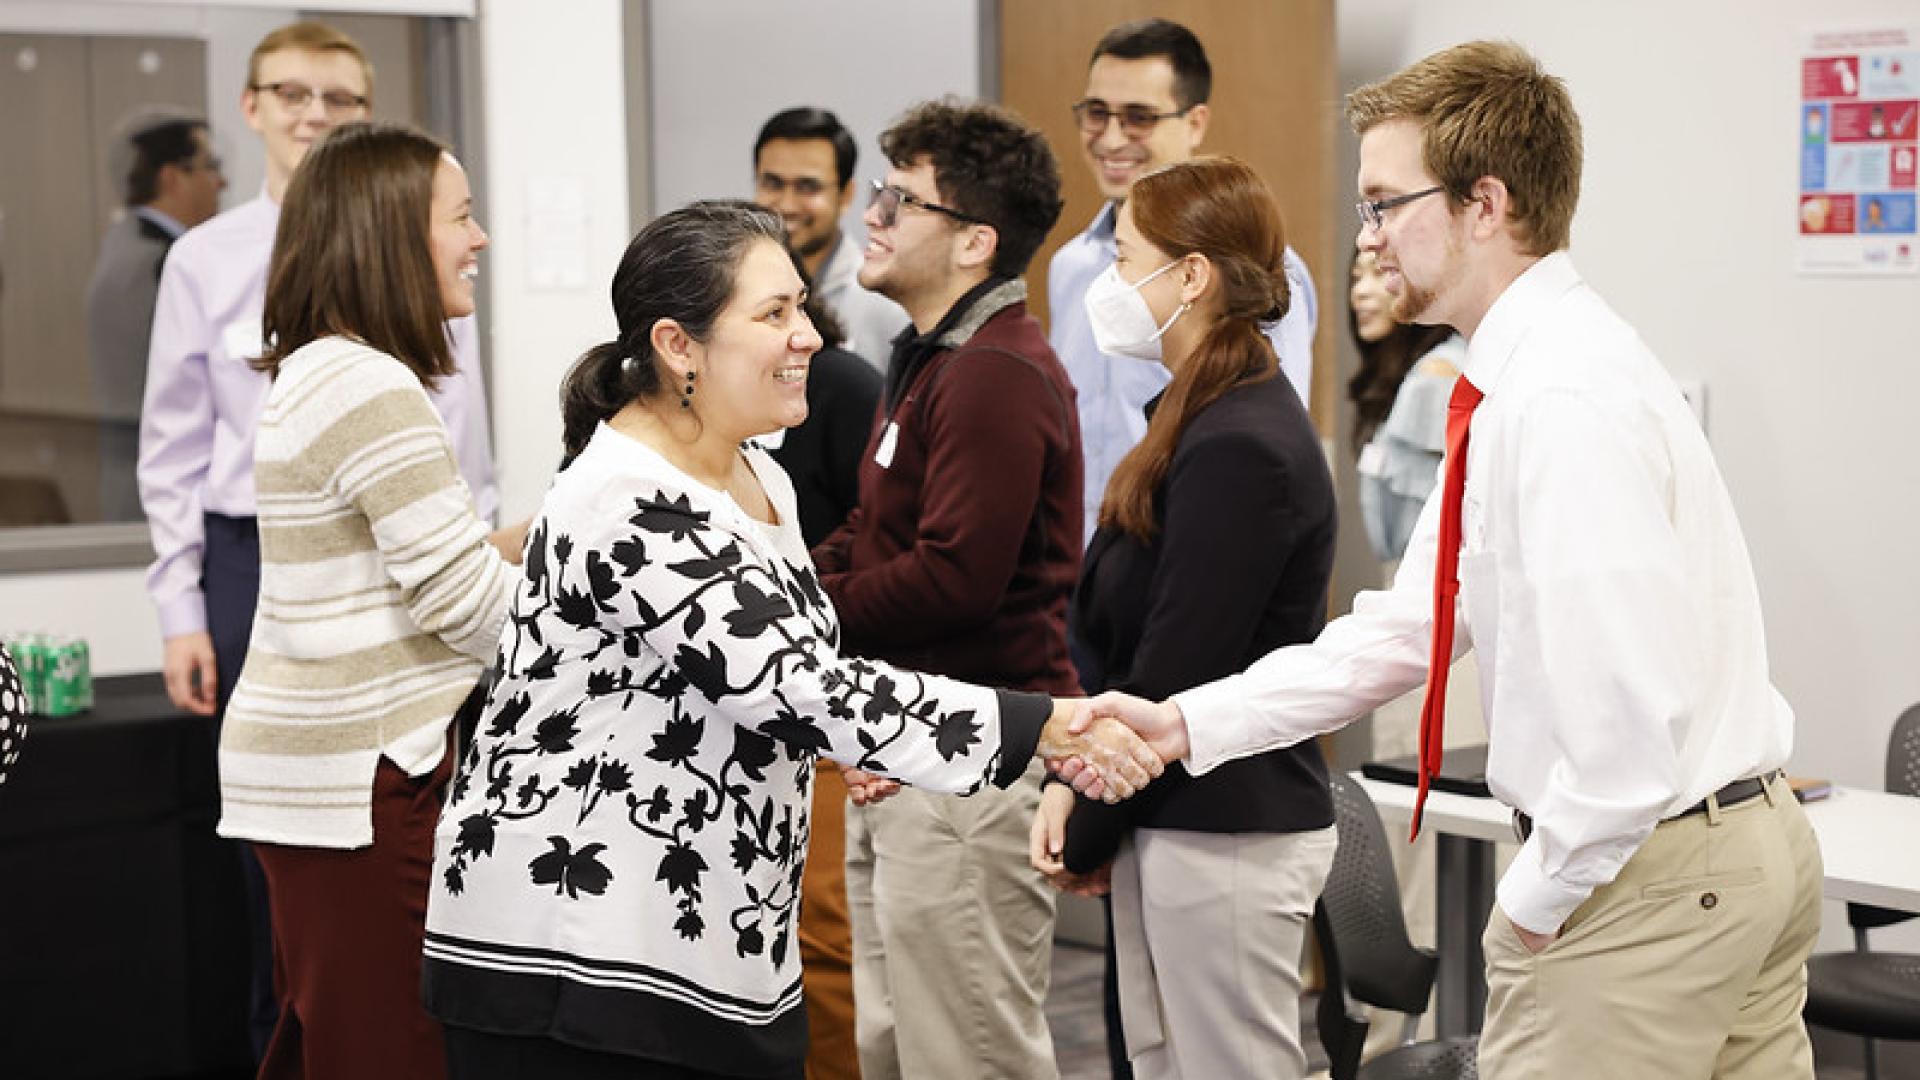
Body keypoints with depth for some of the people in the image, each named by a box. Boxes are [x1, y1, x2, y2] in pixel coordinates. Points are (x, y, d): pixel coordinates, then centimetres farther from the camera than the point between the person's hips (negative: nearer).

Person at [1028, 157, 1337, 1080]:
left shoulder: (1240, 448, -19)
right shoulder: (1202, 423, 12)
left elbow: (1178, 674, -19)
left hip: (1228, 837, -10)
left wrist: (1088, 834, -9)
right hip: (1171, 824, 10)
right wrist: (1071, 785, 2)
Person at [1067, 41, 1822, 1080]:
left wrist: (1541, 896, -15)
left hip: (1646, 874, -10)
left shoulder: (1565, 405, -23)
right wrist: (1190, 722, 6)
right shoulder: (1520, 381, 10)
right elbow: (1414, 622, 12)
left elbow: (1632, 703, -28)